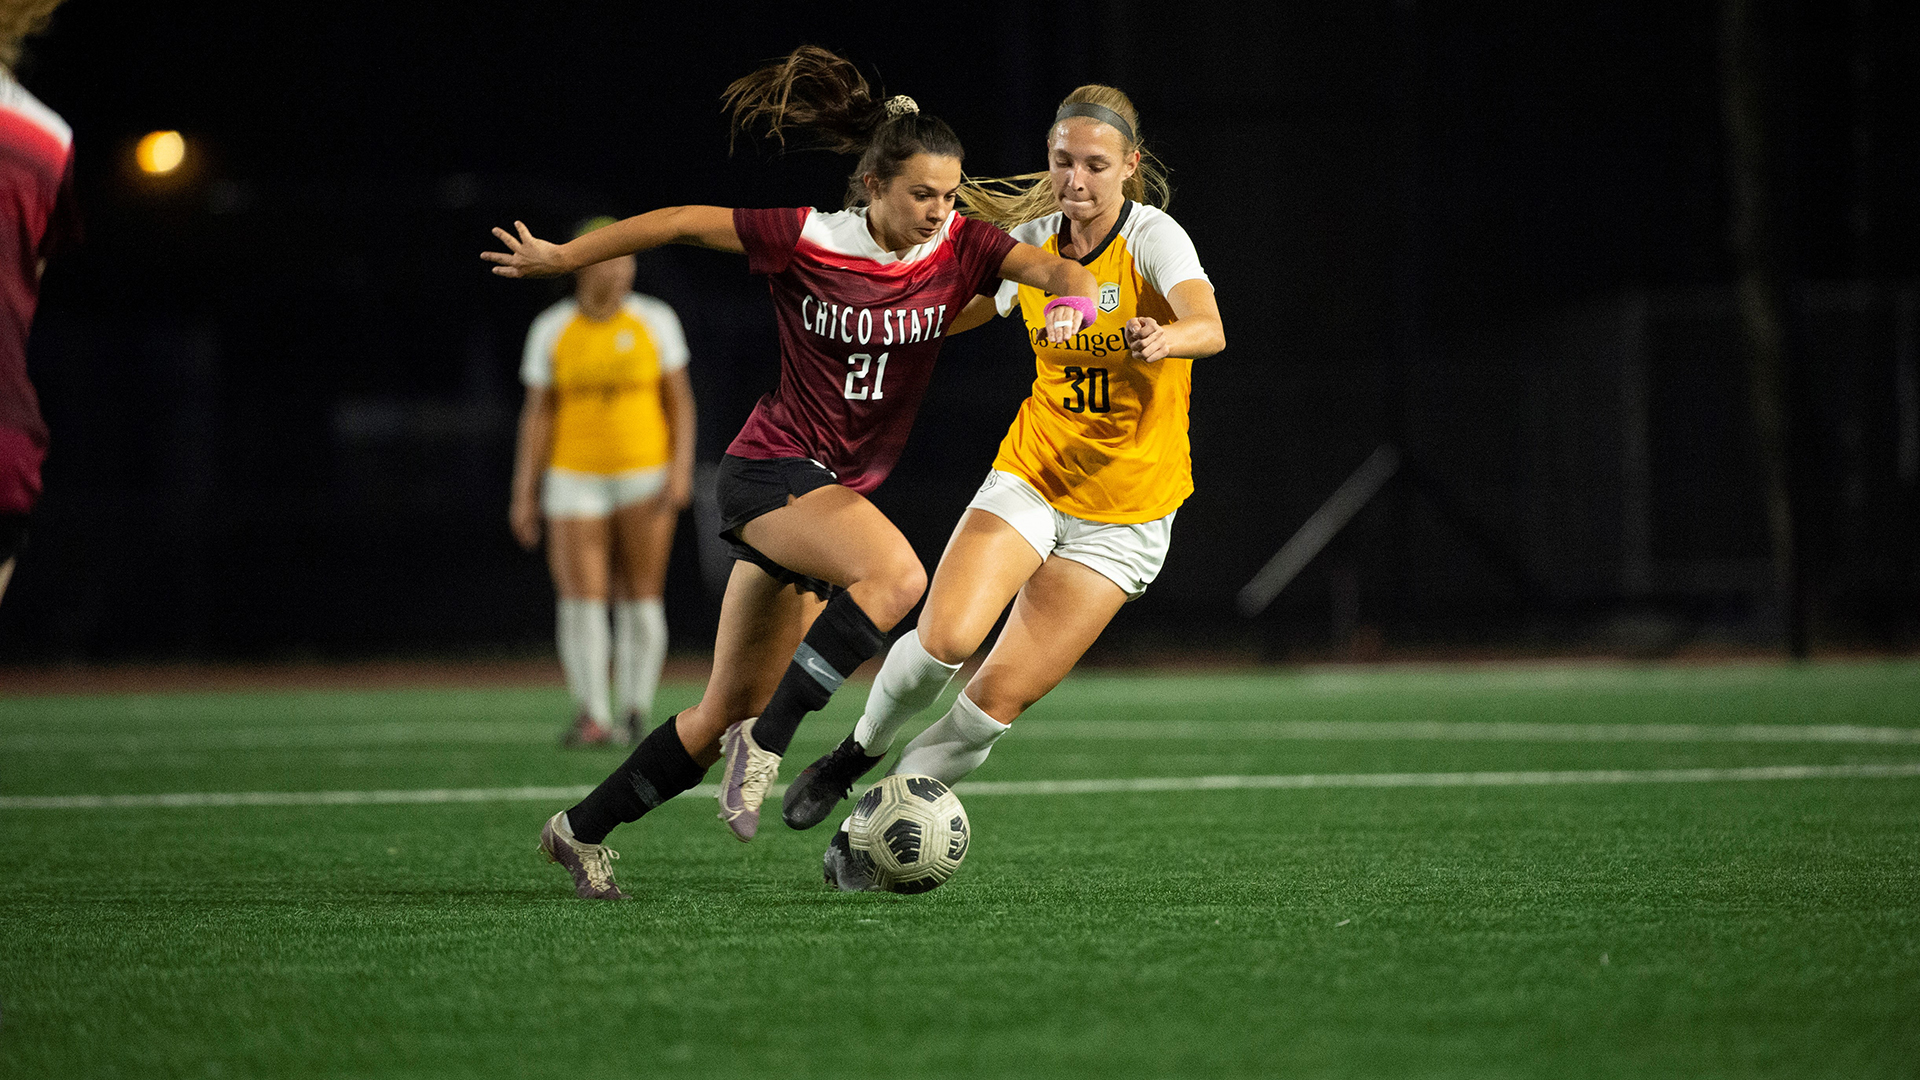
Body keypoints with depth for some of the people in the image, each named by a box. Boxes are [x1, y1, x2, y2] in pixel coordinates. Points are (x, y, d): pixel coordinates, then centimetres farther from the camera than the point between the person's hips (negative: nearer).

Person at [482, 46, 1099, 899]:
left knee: (726, 714, 9)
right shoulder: (808, 241, -12)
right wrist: (559, 258, 0)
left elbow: (1059, 269, -14)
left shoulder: (960, 249, -2)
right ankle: (768, 738, -23)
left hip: (834, 491, 6)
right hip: (771, 469, -6)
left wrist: (1072, 300, -38)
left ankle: (583, 829, 24)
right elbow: (682, 222, -4)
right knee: (896, 574, -33)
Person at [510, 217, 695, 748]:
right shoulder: (550, 330, 1)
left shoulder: (655, 320, 1)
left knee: (641, 601, 0)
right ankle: (592, 718, -9)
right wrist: (523, 494, 1)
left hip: (646, 480, 0)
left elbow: (680, 401, 4)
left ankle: (636, 713, 11)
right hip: (575, 481, 0)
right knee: (579, 599, -11)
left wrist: (682, 469, -7)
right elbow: (537, 415, 4)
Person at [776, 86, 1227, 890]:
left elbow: (1209, 327, -37)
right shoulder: (1031, 240, -2)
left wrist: (1164, 337, -59)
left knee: (1003, 694, -6)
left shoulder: (1153, 238, -16)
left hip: (1125, 510, -3)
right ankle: (862, 749, 9)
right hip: (1031, 476, 3)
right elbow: (945, 315, 17)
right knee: (945, 636, -20)